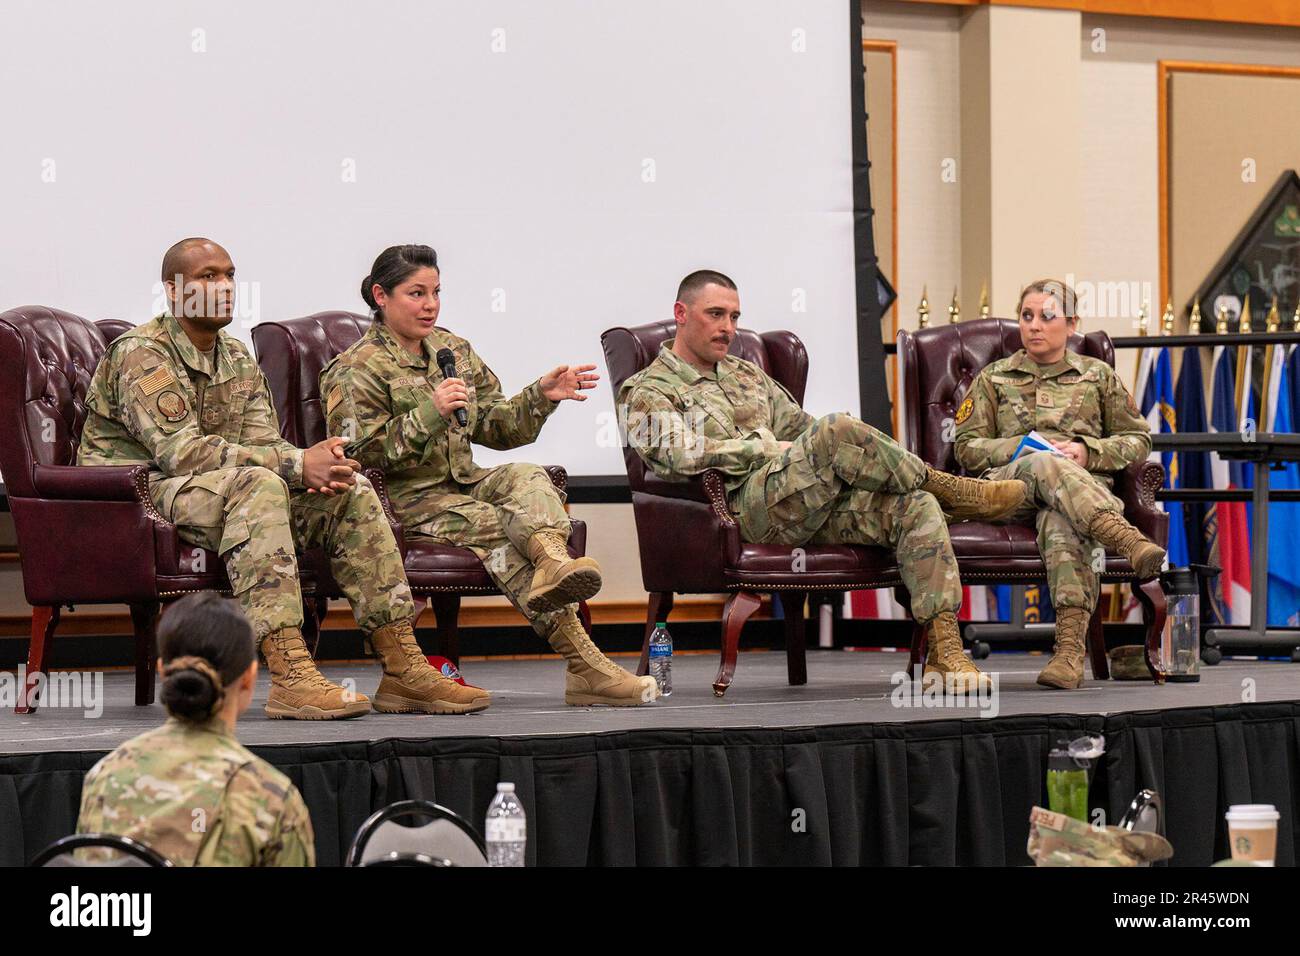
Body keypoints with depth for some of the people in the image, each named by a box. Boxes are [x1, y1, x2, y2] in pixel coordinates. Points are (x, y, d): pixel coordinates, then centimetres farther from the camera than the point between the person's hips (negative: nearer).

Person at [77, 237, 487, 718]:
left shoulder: (237, 359, 14)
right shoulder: (141, 353, -14)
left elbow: (263, 443, 6)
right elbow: (181, 451, -25)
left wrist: (318, 465, -20)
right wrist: (298, 464, -29)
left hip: (223, 494, 8)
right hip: (137, 496, -8)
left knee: (352, 492, -7)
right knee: (257, 484, -36)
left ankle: (404, 670, -8)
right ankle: (290, 678, -44)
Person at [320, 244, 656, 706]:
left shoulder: (453, 349, 20)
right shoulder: (356, 371, -1)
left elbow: (494, 427, 19)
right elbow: (363, 453, -14)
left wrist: (541, 396, 2)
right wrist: (430, 413, -21)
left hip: (463, 483, 6)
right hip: (404, 499, -6)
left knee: (527, 478, -27)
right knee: (495, 525, -31)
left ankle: (553, 563, -61)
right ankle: (581, 659, -47)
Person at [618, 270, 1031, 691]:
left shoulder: (747, 374, 31)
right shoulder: (646, 391, 8)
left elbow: (799, 427, 30)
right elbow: (678, 455, -11)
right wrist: (764, 446, -7)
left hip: (813, 503, 7)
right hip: (749, 504, -7)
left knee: (917, 506, -19)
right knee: (838, 430, -32)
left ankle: (943, 652, -27)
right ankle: (943, 485, -9)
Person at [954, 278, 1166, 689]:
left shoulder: (1097, 375, 23)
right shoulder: (994, 378, 24)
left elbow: (1138, 439, 20)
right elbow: (967, 447, 16)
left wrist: (1088, 450, -1)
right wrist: (1023, 447, -3)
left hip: (1085, 483, 0)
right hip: (1009, 484, 0)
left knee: (1061, 523, -41)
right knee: (1045, 465, -40)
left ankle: (1070, 649, -58)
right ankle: (1128, 540, -60)